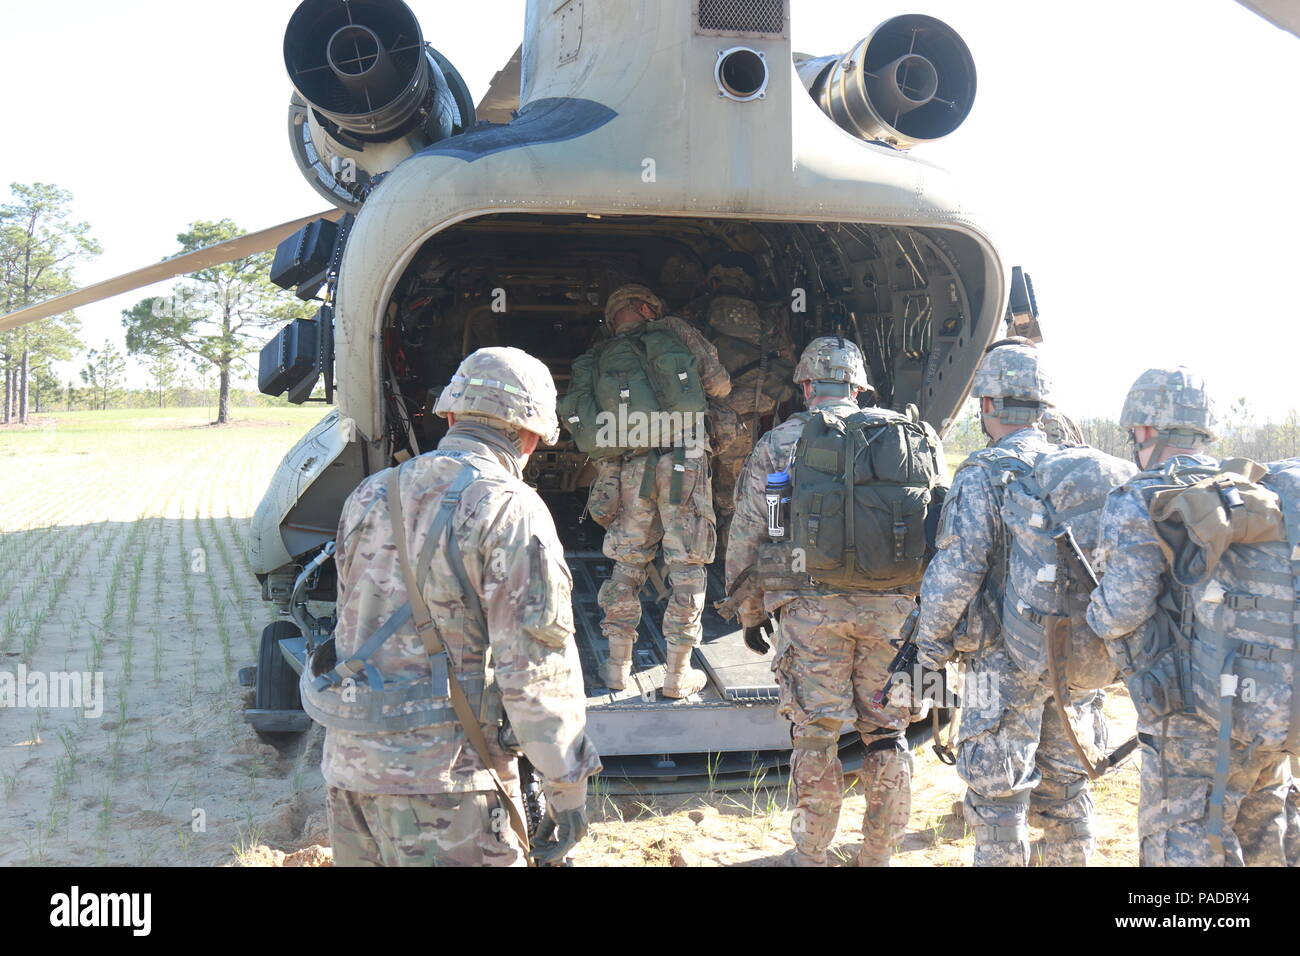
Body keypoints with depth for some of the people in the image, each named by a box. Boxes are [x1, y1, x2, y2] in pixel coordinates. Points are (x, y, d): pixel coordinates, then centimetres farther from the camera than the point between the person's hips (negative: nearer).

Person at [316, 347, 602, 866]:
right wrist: (567, 784, -7)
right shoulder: (510, 511, -12)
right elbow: (536, 667, -15)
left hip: (349, 762, 7)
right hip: (441, 777, -7)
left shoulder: (370, 496, 10)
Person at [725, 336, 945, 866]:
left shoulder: (777, 444, 2)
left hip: (812, 608, -2)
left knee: (816, 736, 7)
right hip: (893, 606, 2)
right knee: (887, 733, 12)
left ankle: (810, 856, 18)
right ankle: (879, 854, 21)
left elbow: (747, 537, 3)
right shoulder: (910, 435, 8)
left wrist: (749, 611, 14)